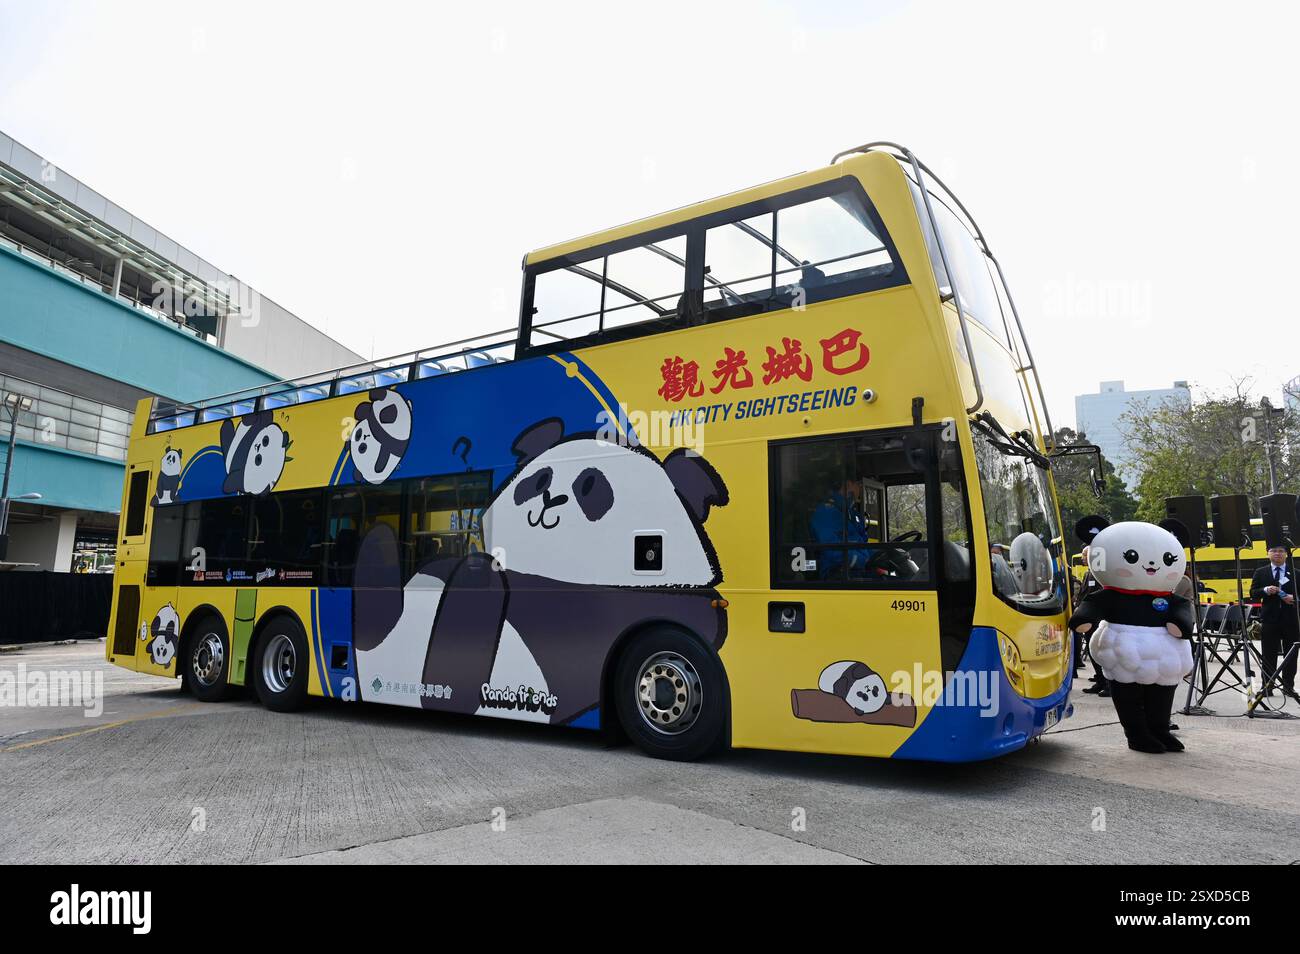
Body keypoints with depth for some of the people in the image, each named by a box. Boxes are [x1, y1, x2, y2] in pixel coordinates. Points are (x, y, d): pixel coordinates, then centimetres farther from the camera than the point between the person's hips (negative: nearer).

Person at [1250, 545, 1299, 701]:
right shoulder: (1260, 573, 8)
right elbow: (1253, 594, 3)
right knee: (1268, 655, 2)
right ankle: (1267, 686, 6)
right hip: (1269, 619, 0)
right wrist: (1265, 590, -15)